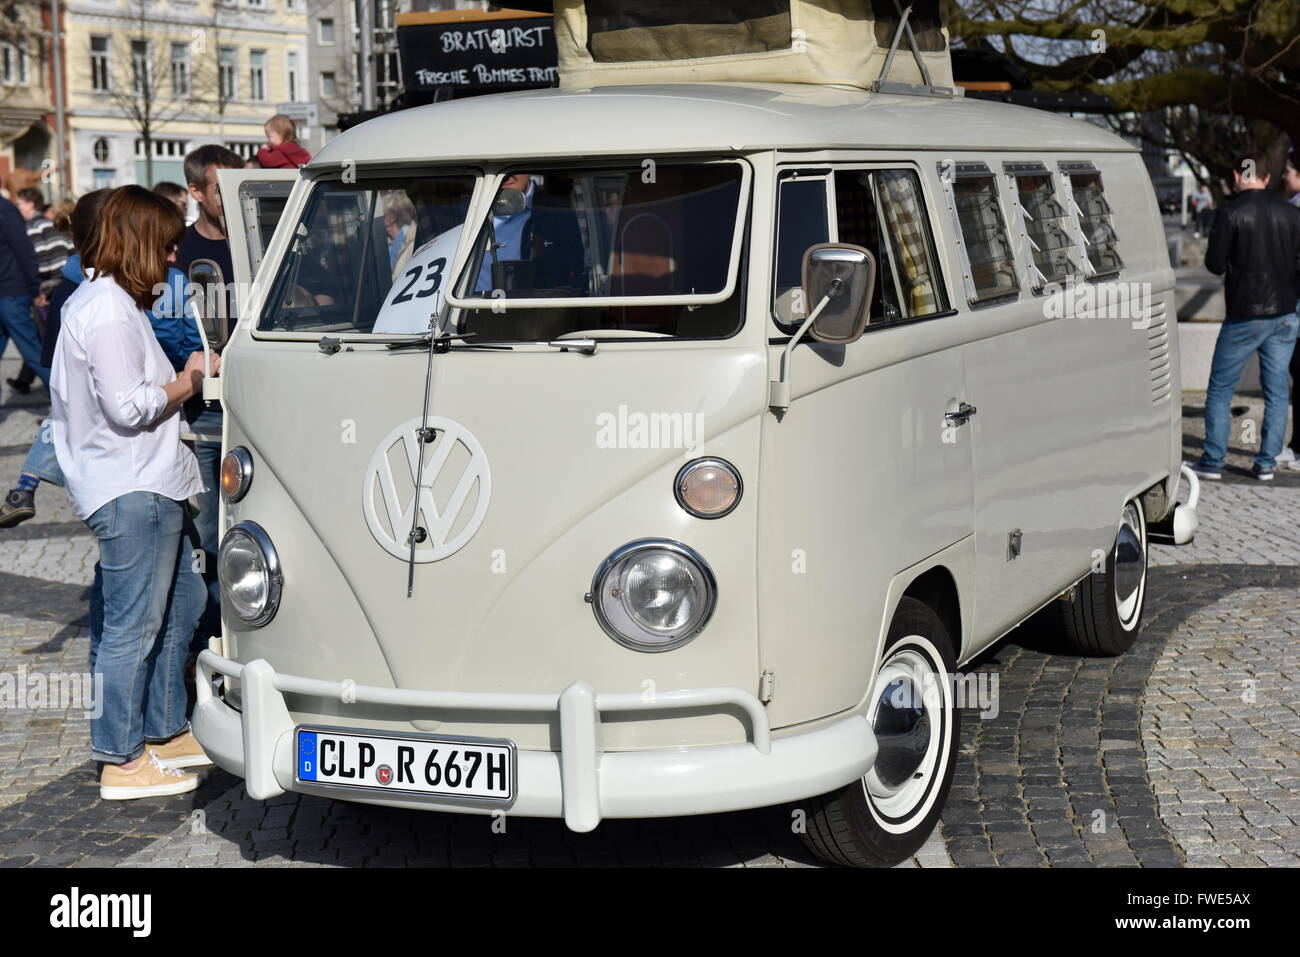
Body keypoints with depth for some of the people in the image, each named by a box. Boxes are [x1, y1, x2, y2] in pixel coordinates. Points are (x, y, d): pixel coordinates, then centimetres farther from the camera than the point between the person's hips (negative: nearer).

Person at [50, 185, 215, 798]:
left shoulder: (104, 301, 17)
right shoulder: (108, 312, -17)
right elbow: (127, 407, -21)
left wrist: (178, 377, 12)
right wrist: (187, 383, -8)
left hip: (151, 485, 11)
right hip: (130, 493, -11)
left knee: (182, 604, 18)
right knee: (133, 626, -4)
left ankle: (167, 731, 30)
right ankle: (121, 762, 3)